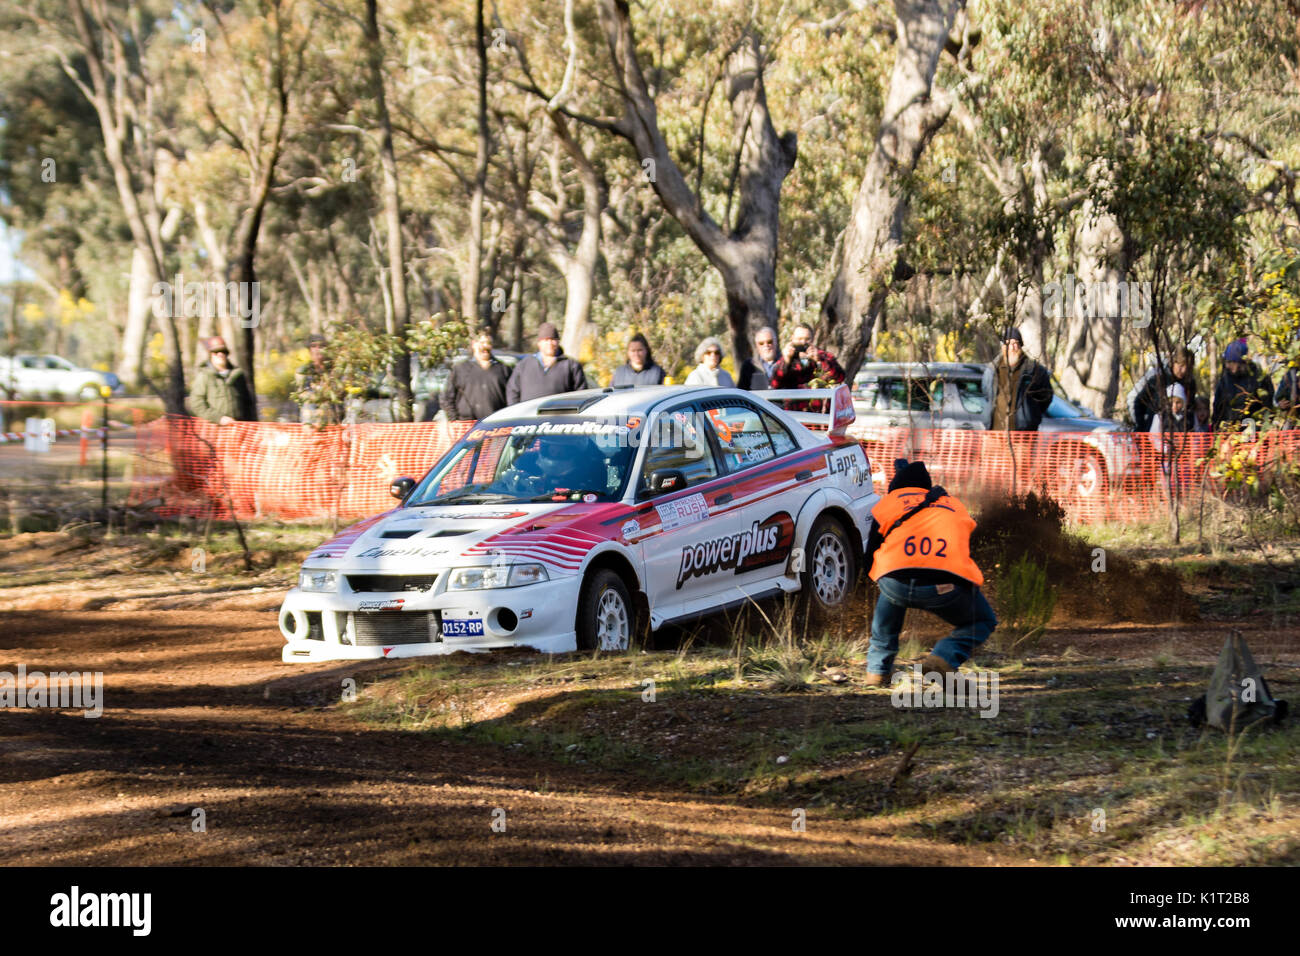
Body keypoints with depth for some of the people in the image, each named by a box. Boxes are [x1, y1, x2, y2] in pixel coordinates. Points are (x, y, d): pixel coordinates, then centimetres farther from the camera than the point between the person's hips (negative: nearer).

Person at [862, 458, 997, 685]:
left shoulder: (889, 501, 26)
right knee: (983, 622, 26)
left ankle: (877, 670, 32)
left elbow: (869, 558, 27)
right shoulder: (955, 505, 32)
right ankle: (944, 658, -2)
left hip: (896, 585, 1)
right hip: (946, 587, -1)